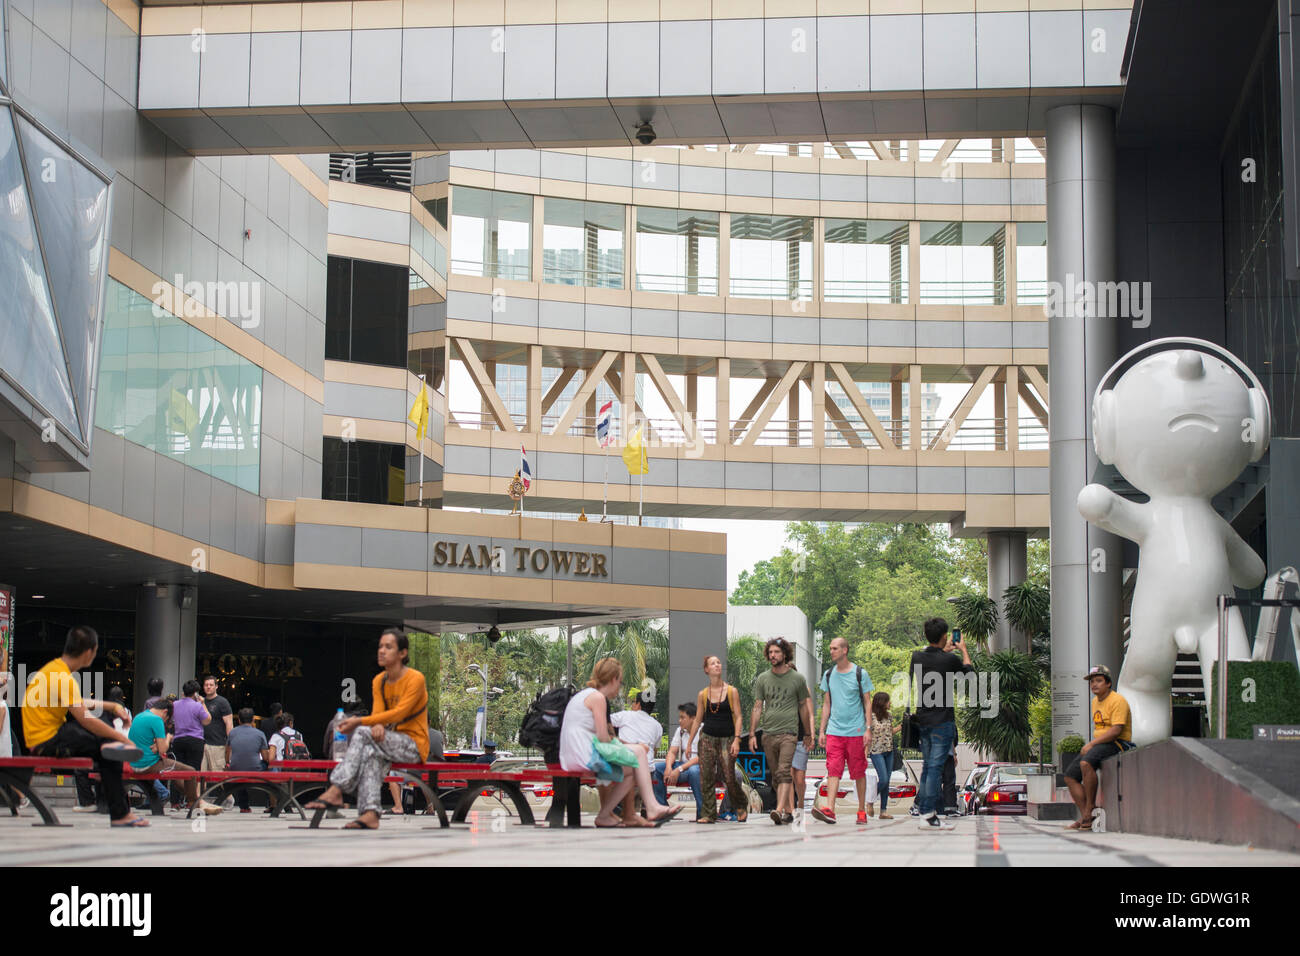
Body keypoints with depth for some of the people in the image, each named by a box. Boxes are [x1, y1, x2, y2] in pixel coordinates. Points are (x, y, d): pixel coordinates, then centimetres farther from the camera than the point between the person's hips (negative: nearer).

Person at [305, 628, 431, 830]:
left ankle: (335, 791, -33)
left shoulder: (415, 679, -11)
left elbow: (399, 713, -21)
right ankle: (370, 814, -42)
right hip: (391, 742, 6)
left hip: (414, 745, -6)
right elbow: (378, 712, 0)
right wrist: (378, 726, -26)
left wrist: (360, 722, -28)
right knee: (372, 754, -30)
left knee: (363, 733, -27)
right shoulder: (379, 681, 11)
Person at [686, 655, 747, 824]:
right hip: (707, 739, 2)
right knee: (706, 778, -4)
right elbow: (697, 720, 13)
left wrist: (736, 740, -11)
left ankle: (741, 807, 19)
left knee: (729, 777, -6)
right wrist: (689, 743, 12)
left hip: (727, 739, -2)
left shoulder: (732, 691, 1)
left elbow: (738, 717, -1)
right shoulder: (703, 695, 7)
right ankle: (708, 814, 1)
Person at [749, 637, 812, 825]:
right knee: (776, 776, 7)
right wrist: (752, 734, 4)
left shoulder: (797, 679, 5)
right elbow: (757, 708, 11)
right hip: (768, 734, 4)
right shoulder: (762, 679, 11)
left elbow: (804, 708, 12)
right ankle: (789, 810, 16)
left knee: (784, 773, -17)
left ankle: (779, 810, -28)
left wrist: (808, 735, 14)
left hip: (788, 732, -4)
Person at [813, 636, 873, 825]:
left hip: (856, 731, -3)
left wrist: (868, 729, -5)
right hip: (834, 731, 3)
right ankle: (830, 810, -19)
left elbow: (867, 703, 2)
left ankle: (862, 811, 14)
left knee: (858, 773, 4)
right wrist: (822, 731, 12)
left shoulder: (860, 674, 0)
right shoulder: (828, 675, 11)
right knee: (833, 770, -10)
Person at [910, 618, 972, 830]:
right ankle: (928, 815, -9)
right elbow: (969, 669, 8)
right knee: (935, 767, -6)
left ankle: (923, 810, 17)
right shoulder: (948, 660, -14)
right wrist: (963, 649, 26)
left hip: (923, 721, 6)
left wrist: (945, 650, 41)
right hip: (942, 721, -6)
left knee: (927, 766, 15)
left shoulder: (917, 657, 1)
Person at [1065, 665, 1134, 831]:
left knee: (1086, 763, -35)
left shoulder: (1117, 701, -11)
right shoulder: (1096, 701, 18)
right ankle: (1085, 817, -11)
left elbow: (1116, 731, -21)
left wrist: (1091, 744, -20)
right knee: (1070, 776, -4)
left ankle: (1090, 807, -23)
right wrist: (1091, 744, 9)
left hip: (1117, 744, -10)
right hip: (1100, 744, 10)